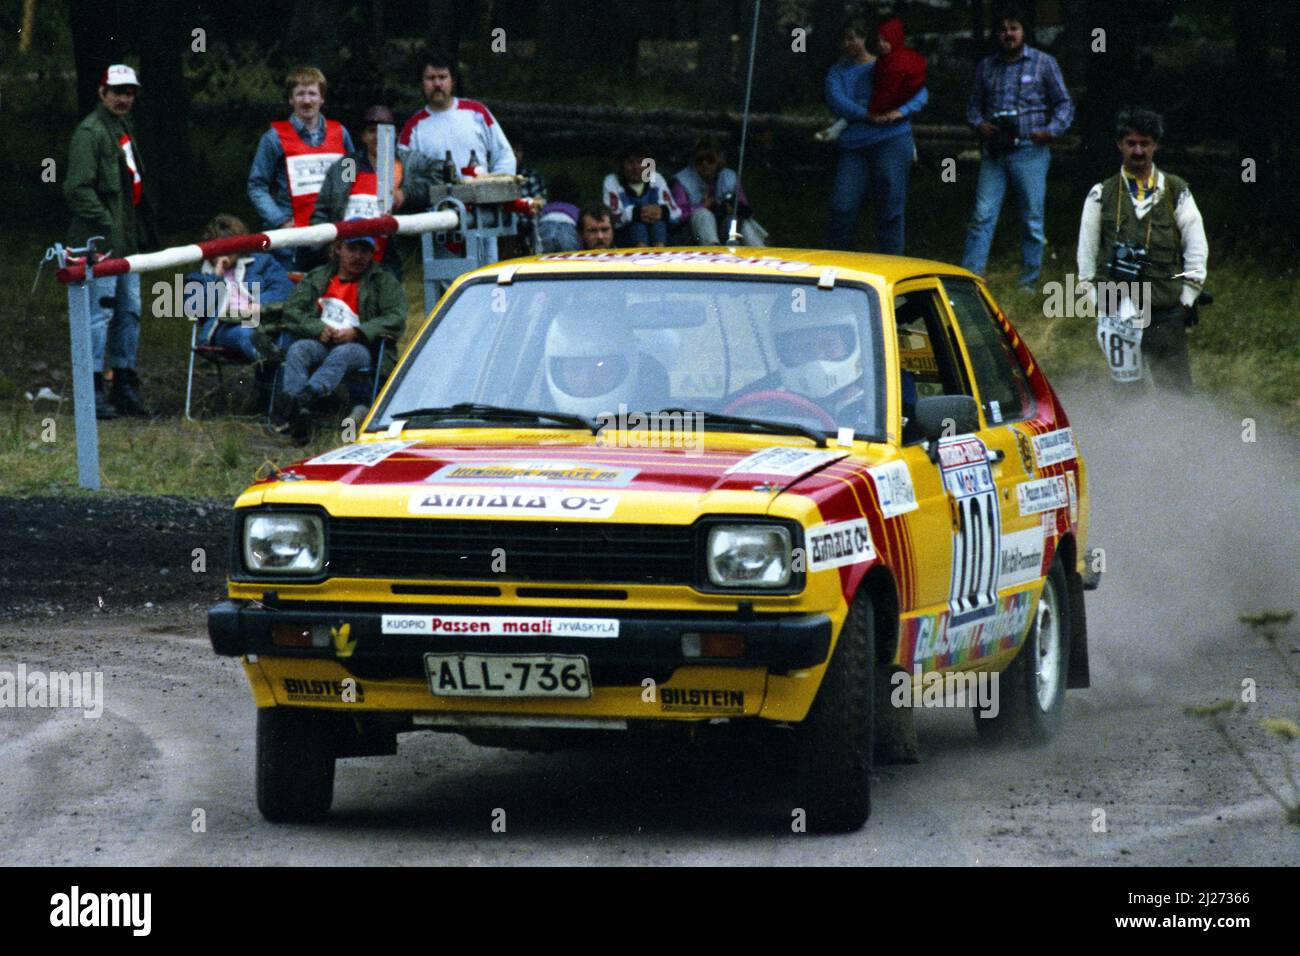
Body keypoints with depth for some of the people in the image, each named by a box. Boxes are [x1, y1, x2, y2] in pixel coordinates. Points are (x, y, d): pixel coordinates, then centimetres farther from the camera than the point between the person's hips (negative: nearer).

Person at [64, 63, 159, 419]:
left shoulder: (125, 130, 19)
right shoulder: (90, 133, -11)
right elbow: (78, 188, -18)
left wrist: (146, 230, 20)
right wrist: (105, 226, -20)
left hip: (127, 241, 9)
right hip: (100, 242, -9)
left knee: (129, 312, 12)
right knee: (100, 311, -9)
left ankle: (125, 386, 19)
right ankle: (92, 390, -6)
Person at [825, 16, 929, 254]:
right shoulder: (838, 72, 13)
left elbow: (921, 93, 1)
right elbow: (836, 101, -6)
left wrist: (901, 112, -18)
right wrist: (867, 116, -20)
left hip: (891, 141, -2)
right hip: (853, 146, 2)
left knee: (890, 207, -3)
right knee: (843, 208, -5)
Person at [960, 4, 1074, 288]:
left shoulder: (1043, 63, 5)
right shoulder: (986, 67, 14)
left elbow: (1064, 104, 7)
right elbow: (974, 105, 21)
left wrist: (1052, 130, -11)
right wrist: (979, 125, -2)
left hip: (1029, 150, -2)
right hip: (993, 152, 2)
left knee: (1032, 219, 1)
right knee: (982, 215, -7)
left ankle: (1029, 281, 8)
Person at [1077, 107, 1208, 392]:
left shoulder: (1176, 192, 9)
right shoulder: (1101, 195, 10)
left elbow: (1197, 245, 9)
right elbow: (1087, 249, 13)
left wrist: (1188, 297, 3)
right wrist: (1095, 297, 7)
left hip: (1166, 307, 0)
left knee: (1175, 384, -5)